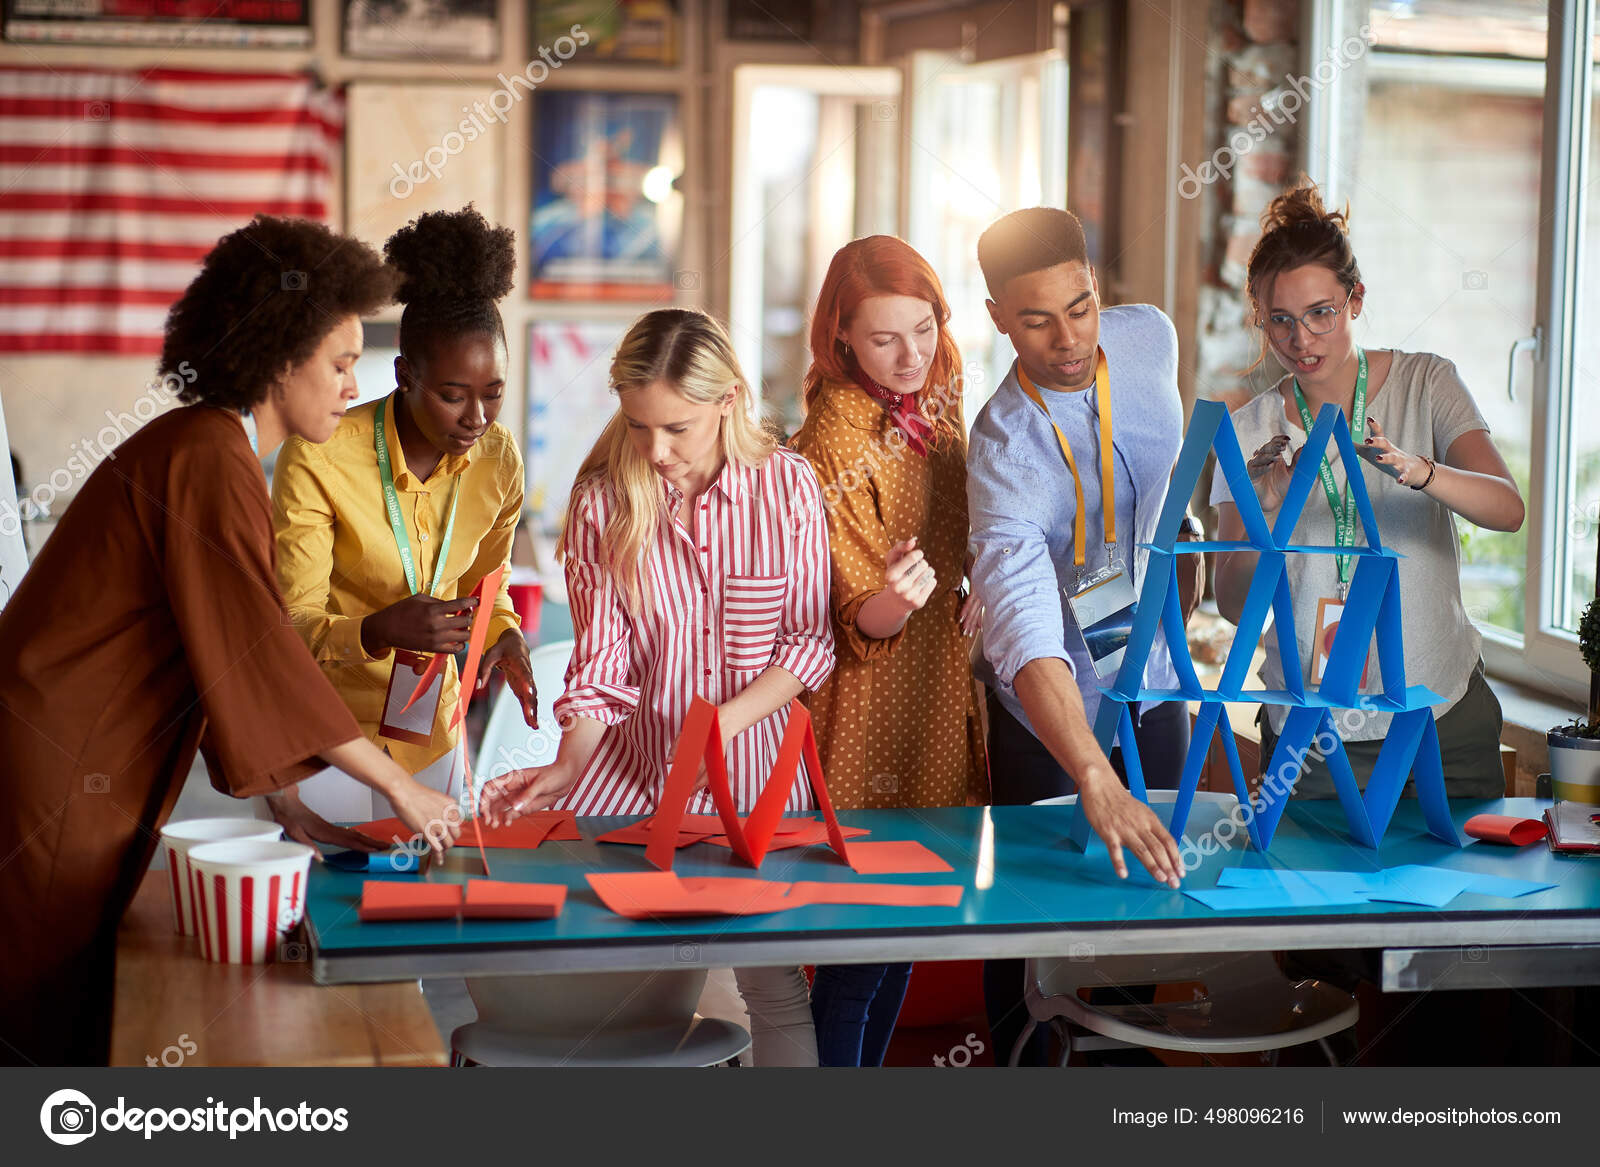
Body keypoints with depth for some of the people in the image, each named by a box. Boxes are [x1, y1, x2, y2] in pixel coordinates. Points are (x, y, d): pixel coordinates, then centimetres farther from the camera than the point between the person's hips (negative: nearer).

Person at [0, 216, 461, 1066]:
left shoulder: (208, 449, 14)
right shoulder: (208, 461, -18)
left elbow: (224, 658, 13)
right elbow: (259, 654, -22)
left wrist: (286, 802, 7)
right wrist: (399, 786, -16)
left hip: (87, 780, 10)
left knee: (76, 1013, 13)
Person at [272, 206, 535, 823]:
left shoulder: (498, 459, -6)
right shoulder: (319, 459, -22)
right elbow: (292, 626, -19)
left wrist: (504, 634, -10)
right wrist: (381, 631, -37)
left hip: (431, 724, 5)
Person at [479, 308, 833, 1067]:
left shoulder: (788, 485, -6)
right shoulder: (603, 500, -5)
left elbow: (809, 641, -3)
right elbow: (602, 659, -3)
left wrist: (721, 723, -15)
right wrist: (566, 768, -17)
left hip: (756, 756, -1)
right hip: (634, 758, 1)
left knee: (773, 986, -3)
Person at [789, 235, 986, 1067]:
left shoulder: (937, 402, 5)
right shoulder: (835, 438, -18)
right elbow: (856, 624, -18)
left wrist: (975, 594, 3)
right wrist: (891, 601, -39)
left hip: (941, 688, 8)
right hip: (871, 715, -8)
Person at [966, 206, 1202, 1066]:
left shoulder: (1150, 337, -12)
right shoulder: (1006, 447, -32)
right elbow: (1024, 625, -46)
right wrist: (1096, 785, -57)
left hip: (1152, 673, 6)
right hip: (1049, 700, -5)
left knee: (1149, 882, 15)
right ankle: (1022, 1060, 23)